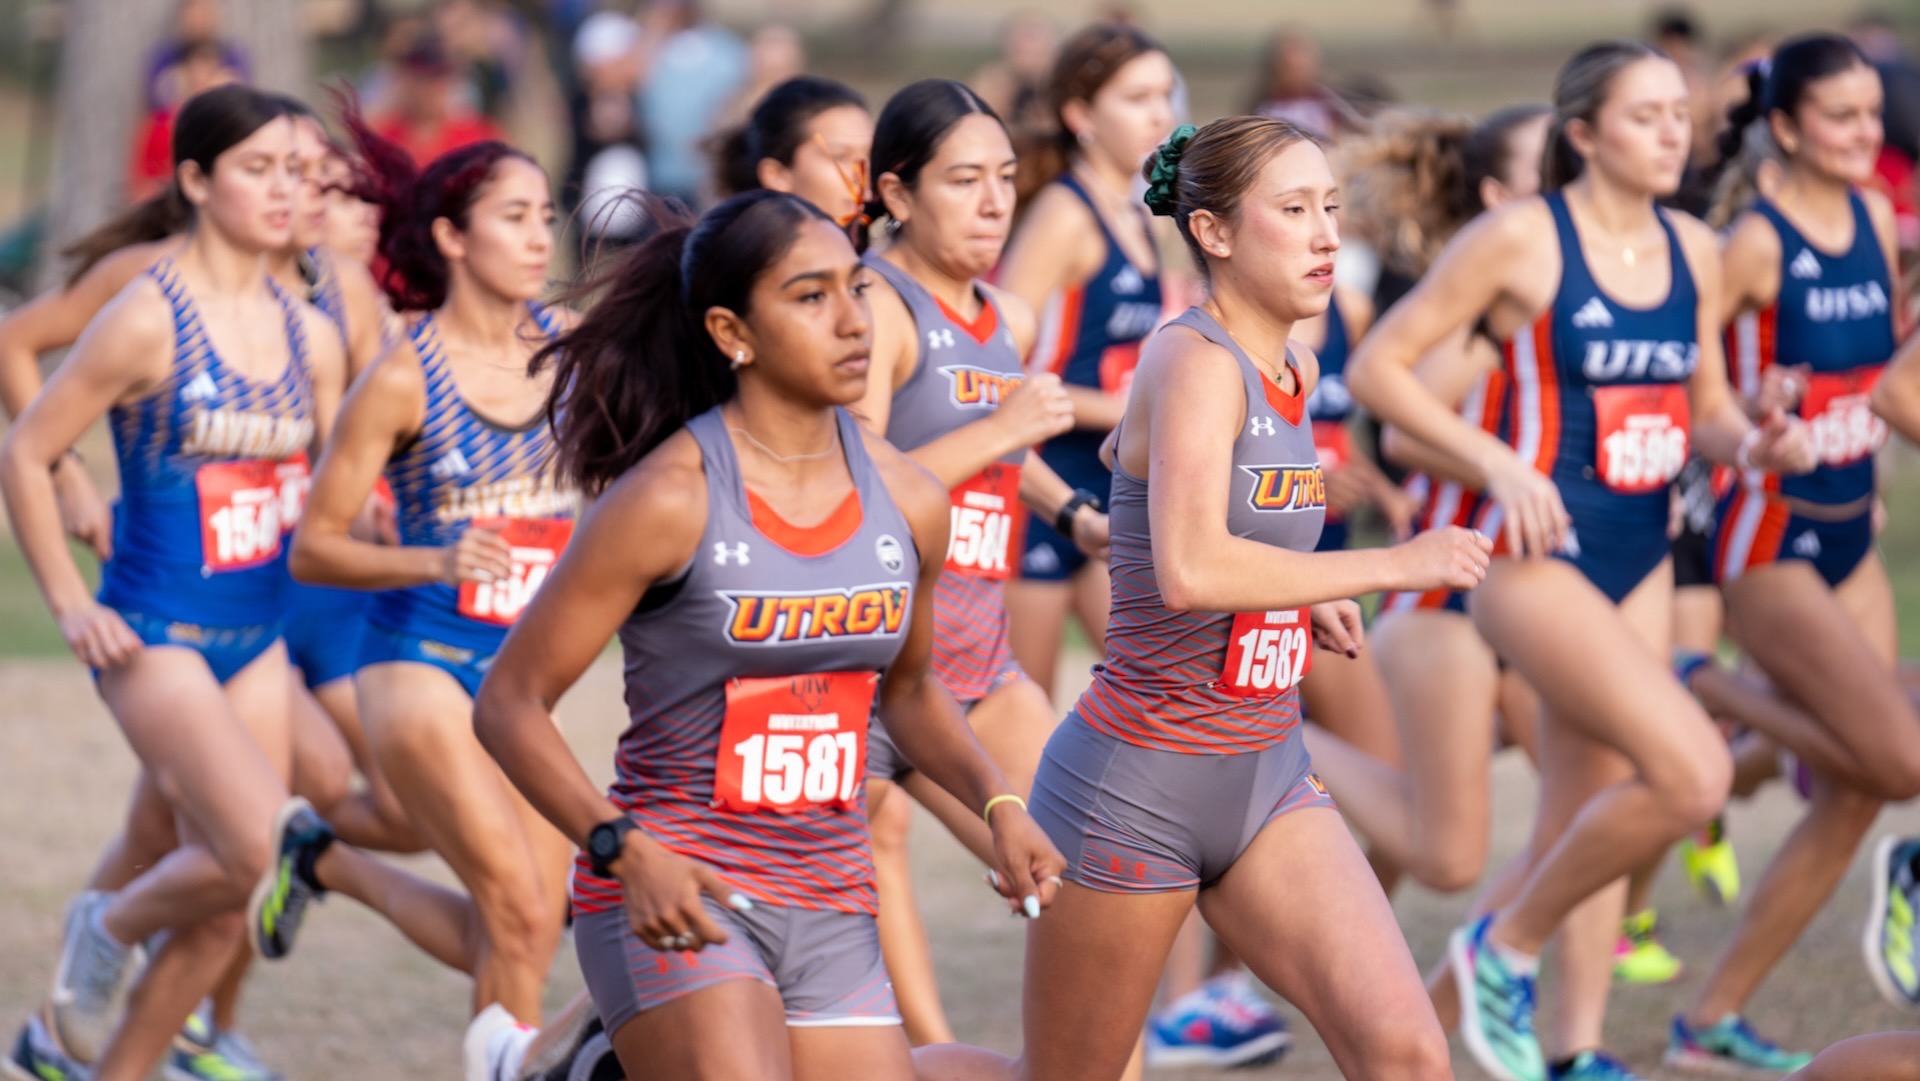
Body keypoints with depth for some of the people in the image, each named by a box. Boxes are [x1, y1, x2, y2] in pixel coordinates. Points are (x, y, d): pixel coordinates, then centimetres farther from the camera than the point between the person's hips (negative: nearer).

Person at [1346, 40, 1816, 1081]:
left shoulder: (1694, 251, 9)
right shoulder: (1522, 238, -10)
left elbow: (1705, 407, 20)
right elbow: (1376, 367, -7)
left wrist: (1753, 443, -3)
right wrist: (1496, 460, -17)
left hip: (1641, 557, 7)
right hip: (1537, 557, -7)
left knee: (1588, 820, 10)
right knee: (1692, 772, -20)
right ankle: (1505, 947, -3)